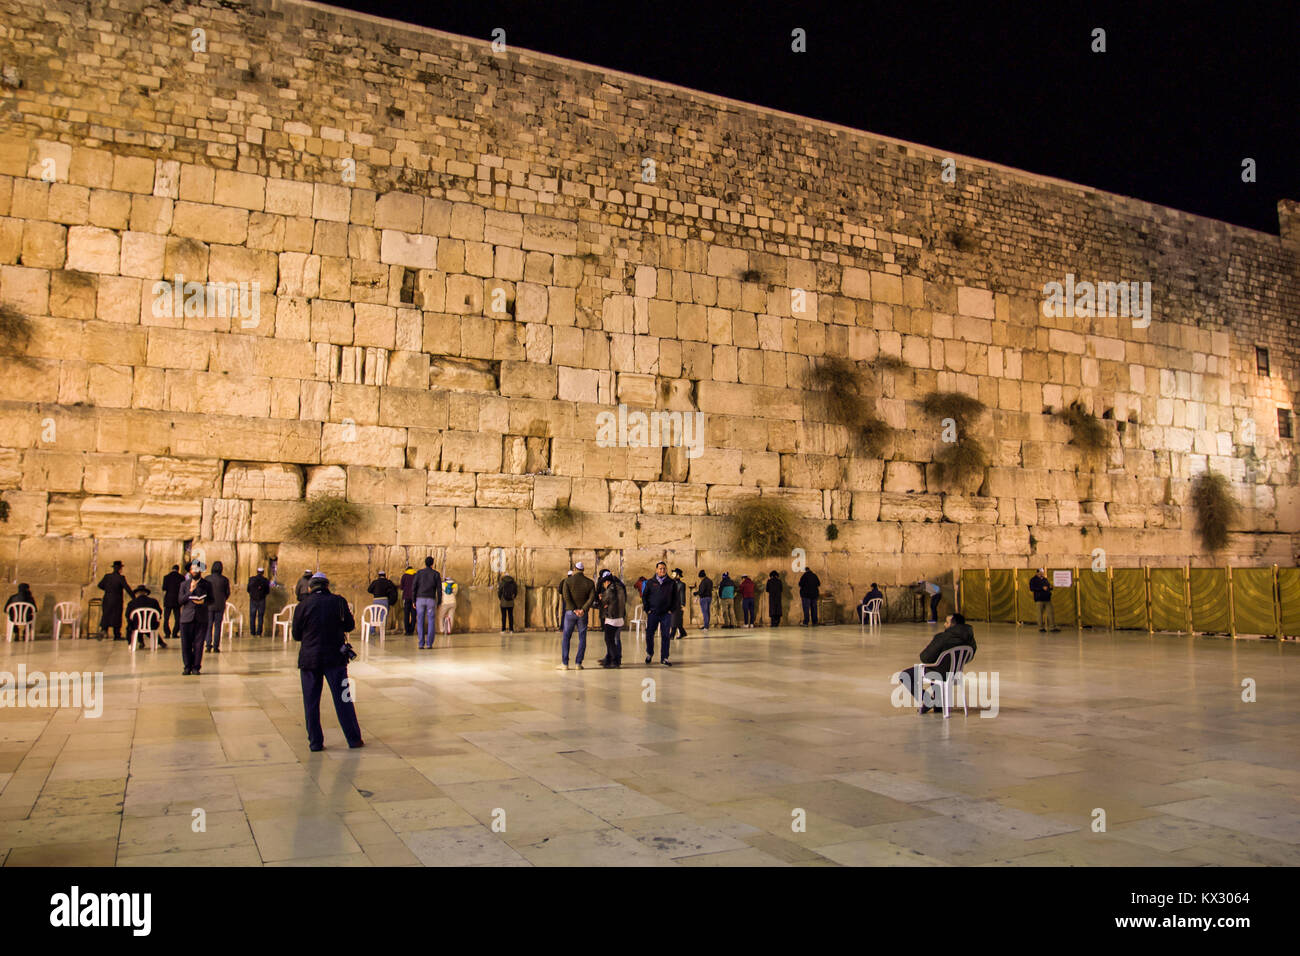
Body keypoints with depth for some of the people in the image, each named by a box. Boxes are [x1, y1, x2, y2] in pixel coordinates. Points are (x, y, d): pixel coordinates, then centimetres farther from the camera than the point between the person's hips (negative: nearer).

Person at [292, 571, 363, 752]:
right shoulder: (338, 601, -2)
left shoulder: (302, 605, -3)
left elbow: (296, 635, 3)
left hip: (309, 658, 0)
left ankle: (315, 742, 11)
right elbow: (350, 625, 7)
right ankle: (354, 739, 11)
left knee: (311, 702, 9)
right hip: (335, 657, 0)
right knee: (343, 699, 7)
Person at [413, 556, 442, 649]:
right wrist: (439, 603, 5)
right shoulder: (436, 574, 3)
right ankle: (429, 643, -2)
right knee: (431, 622, 5)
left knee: (420, 622, 5)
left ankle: (421, 644, -2)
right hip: (431, 600, -1)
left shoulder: (419, 572, 5)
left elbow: (414, 586, -1)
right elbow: (439, 589, -1)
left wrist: (413, 601, 5)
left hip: (420, 599, 1)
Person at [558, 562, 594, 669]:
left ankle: (565, 663, 1)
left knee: (565, 637, 5)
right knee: (582, 638, 7)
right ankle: (578, 663, 4)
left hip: (570, 612, -1)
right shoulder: (589, 582, 4)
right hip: (583, 614, 1)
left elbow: (566, 597, -12)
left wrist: (574, 610, -12)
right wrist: (583, 609, -13)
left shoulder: (567, 581, -1)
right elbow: (592, 597, -6)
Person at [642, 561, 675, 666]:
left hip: (666, 614, 0)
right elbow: (644, 596, 7)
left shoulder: (671, 583, 4)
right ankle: (649, 653, 28)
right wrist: (647, 609, -2)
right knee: (649, 634, 6)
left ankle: (664, 658, 5)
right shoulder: (650, 582, 4)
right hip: (652, 613, 0)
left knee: (665, 636, -1)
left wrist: (671, 609, -1)